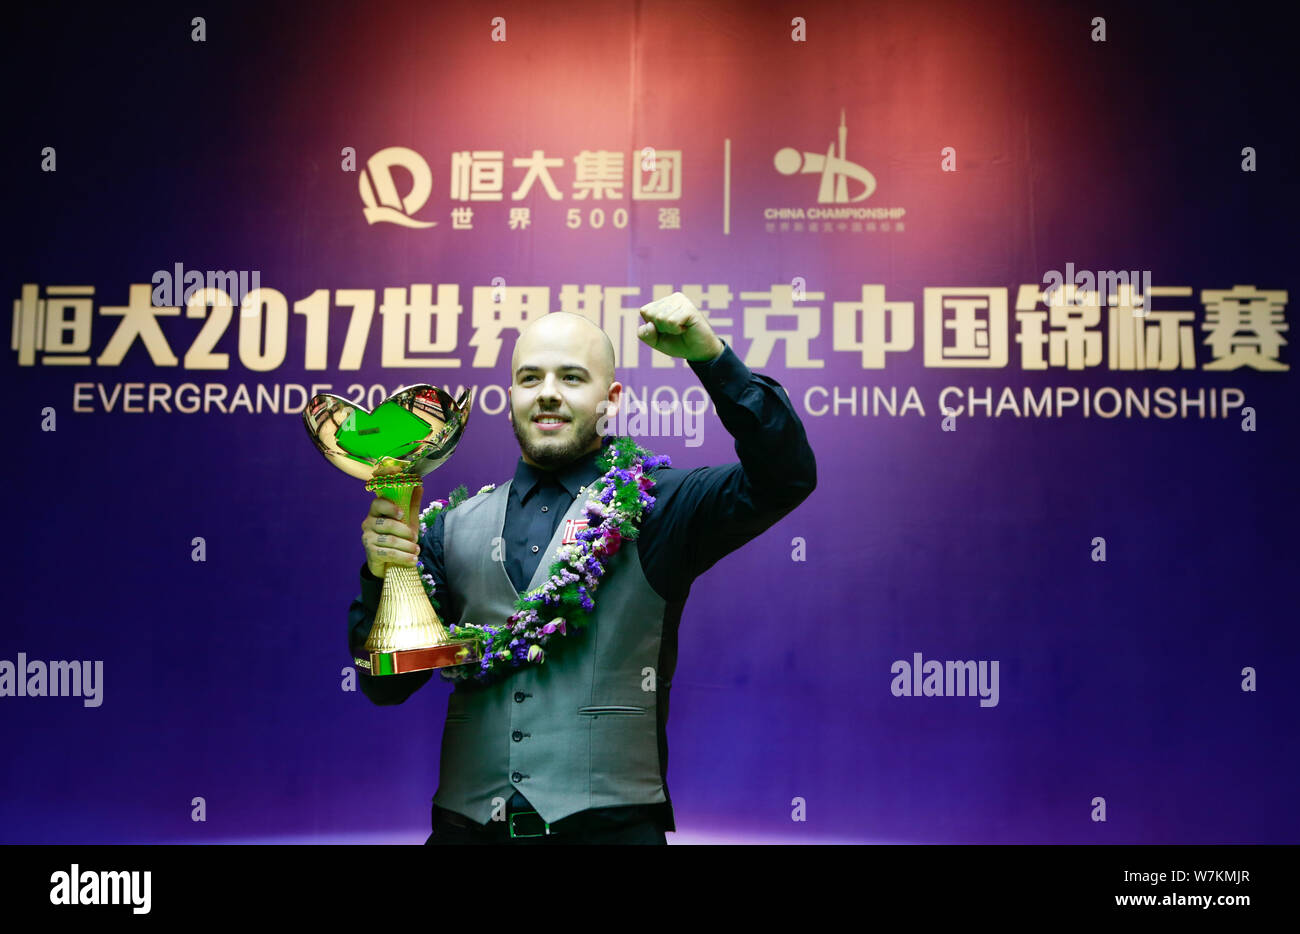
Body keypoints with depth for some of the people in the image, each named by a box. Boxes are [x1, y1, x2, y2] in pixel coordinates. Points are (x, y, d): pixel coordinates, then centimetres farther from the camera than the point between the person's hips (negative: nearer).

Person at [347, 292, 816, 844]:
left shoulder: (657, 506, 2)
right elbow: (385, 685, 7)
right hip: (467, 822, 3)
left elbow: (785, 477, -13)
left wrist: (711, 356, -20)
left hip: (610, 821, -3)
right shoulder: (455, 528, 10)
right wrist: (383, 573, -10)